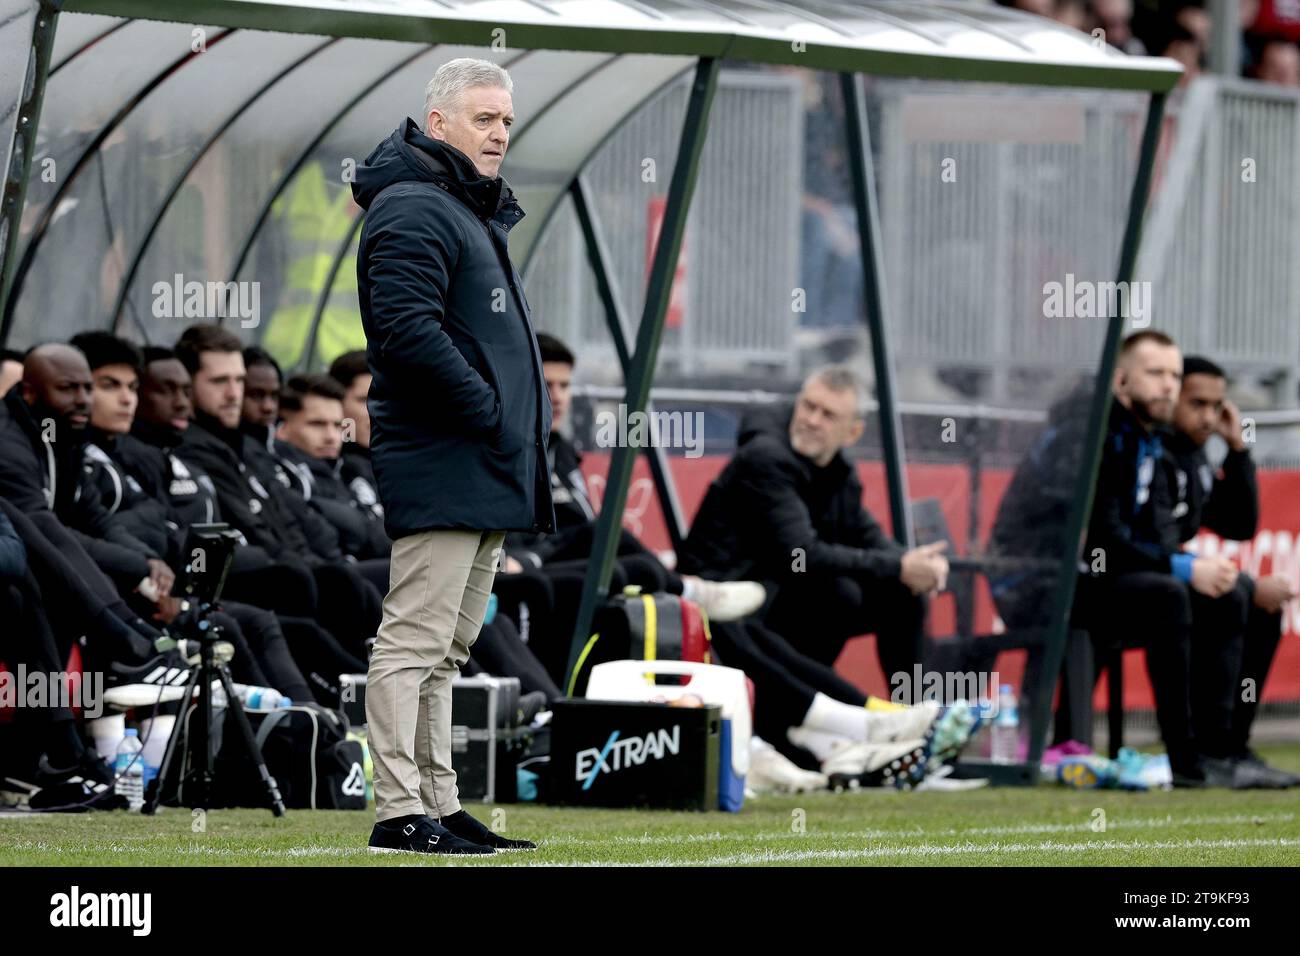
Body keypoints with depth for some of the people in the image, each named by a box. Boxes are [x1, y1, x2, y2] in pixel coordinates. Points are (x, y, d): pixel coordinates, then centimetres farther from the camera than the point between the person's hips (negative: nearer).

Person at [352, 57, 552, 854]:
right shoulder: (414, 210, -10)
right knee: (416, 639, -11)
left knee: (446, 650, 13)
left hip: (486, 473, 11)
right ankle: (401, 811, -13)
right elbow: (408, 330, -22)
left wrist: (525, 418, 15)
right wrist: (491, 414, -19)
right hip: (440, 465, -11)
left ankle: (441, 806, 17)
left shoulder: (477, 212, 23)